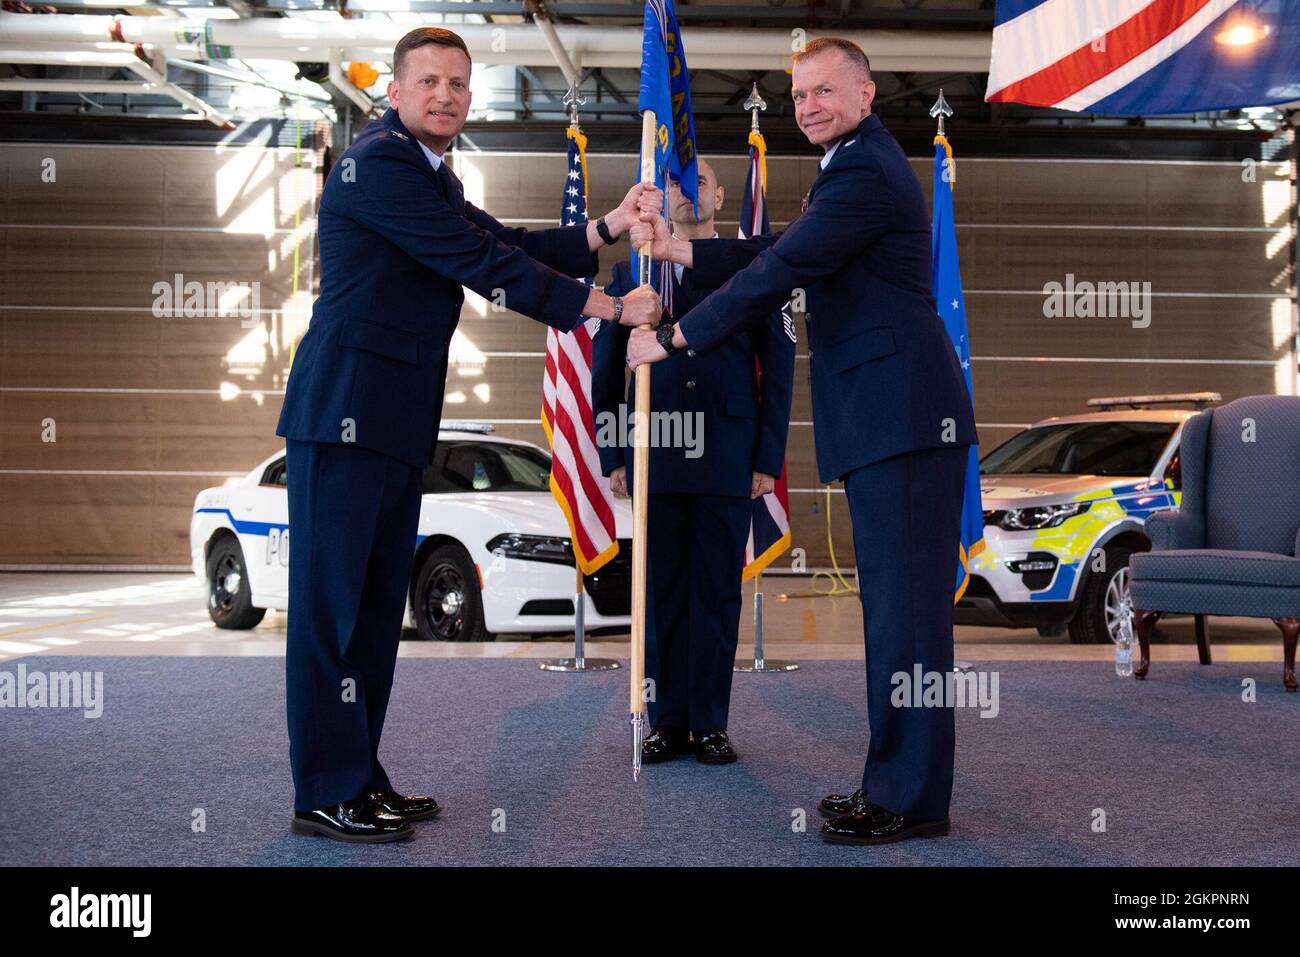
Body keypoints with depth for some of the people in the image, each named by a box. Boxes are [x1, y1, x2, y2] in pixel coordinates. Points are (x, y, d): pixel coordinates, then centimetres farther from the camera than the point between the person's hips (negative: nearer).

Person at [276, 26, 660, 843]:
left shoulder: (431, 173, 20)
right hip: (348, 407, -10)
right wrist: (612, 308, -11)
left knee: (378, 601, 11)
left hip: (396, 420, 10)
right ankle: (326, 794, 1)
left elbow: (507, 245, 15)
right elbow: (485, 264, -15)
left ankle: (361, 776, 19)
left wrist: (607, 230, 5)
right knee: (332, 600, -5)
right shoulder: (379, 163, -12)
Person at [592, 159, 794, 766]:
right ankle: (667, 721, 10)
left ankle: (709, 722, 8)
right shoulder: (630, 273, 13)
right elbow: (606, 369, 12)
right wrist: (612, 455, 4)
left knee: (718, 592, 1)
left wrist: (768, 459, -1)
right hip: (656, 456, 1)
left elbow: (776, 367, 6)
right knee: (662, 591, 3)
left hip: (726, 459, -1)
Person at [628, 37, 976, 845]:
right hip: (886, 421, 11)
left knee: (906, 605, -7)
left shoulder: (865, 172, -12)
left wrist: (674, 338, -9)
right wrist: (680, 250, 15)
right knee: (896, 603, 13)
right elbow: (775, 255, 24)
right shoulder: (858, 165, 23)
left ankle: (914, 798, -2)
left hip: (903, 417, -11)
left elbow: (779, 273, -16)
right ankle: (897, 784, 21)